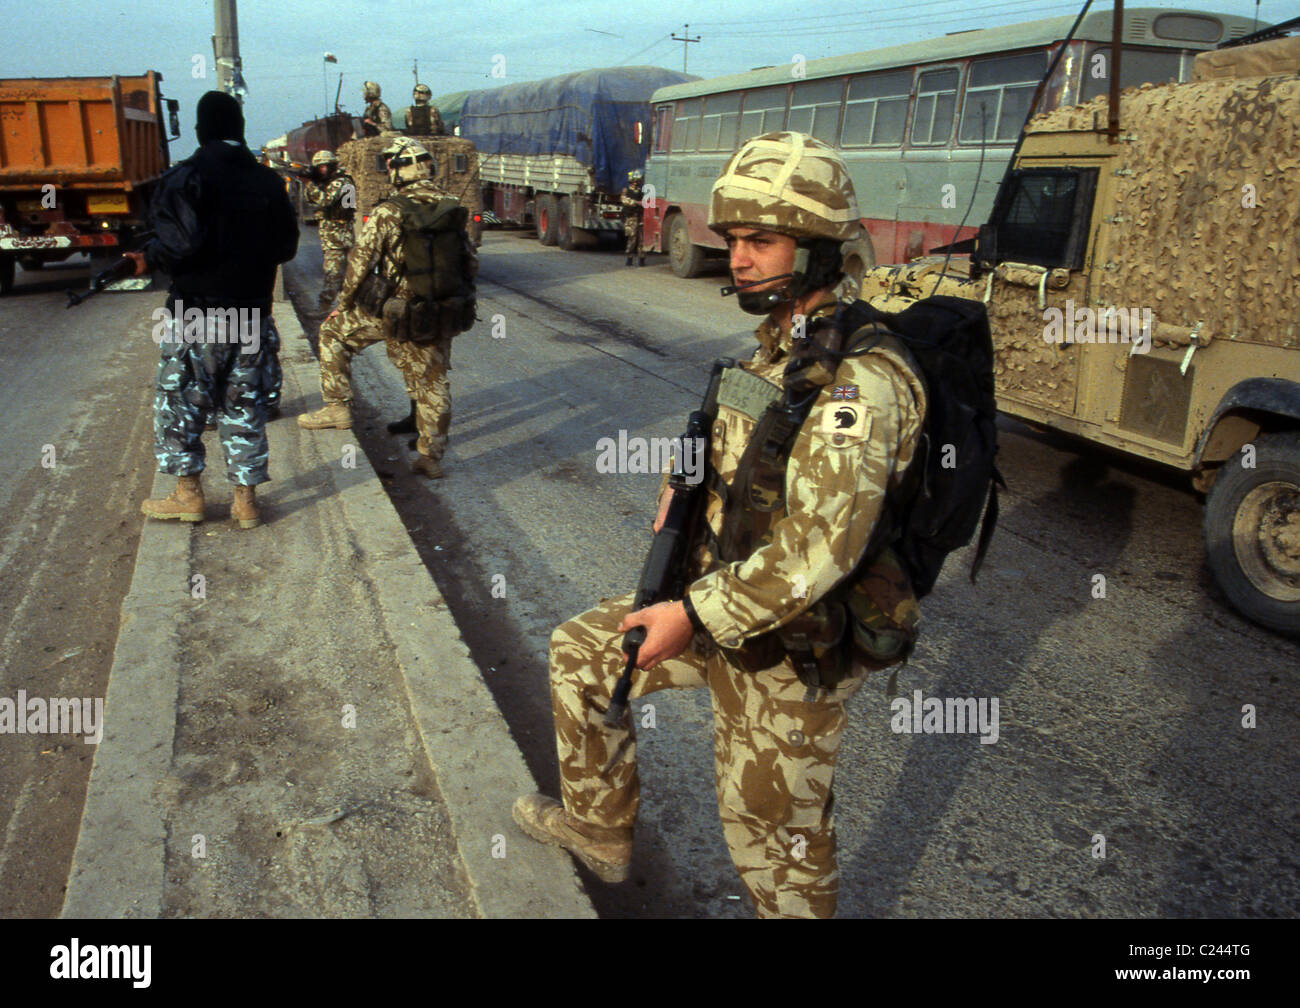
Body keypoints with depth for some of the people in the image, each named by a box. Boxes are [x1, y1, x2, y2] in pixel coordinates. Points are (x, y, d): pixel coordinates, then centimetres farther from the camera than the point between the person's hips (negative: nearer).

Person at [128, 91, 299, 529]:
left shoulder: (186, 177, -10)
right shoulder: (268, 181, 5)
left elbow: (184, 242, -19)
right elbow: (286, 246, 8)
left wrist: (150, 258, -1)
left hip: (196, 314, -4)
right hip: (252, 312, 4)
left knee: (178, 401, 10)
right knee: (244, 406, 10)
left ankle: (188, 493, 14)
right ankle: (246, 500, 13)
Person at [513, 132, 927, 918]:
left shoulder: (858, 380, -27)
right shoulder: (777, 343, 3)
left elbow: (819, 552, -32)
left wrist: (694, 617, -26)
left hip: (790, 646, -9)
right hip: (721, 600, 9)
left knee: (774, 834, 8)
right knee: (580, 653, 18)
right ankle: (600, 828, 38)